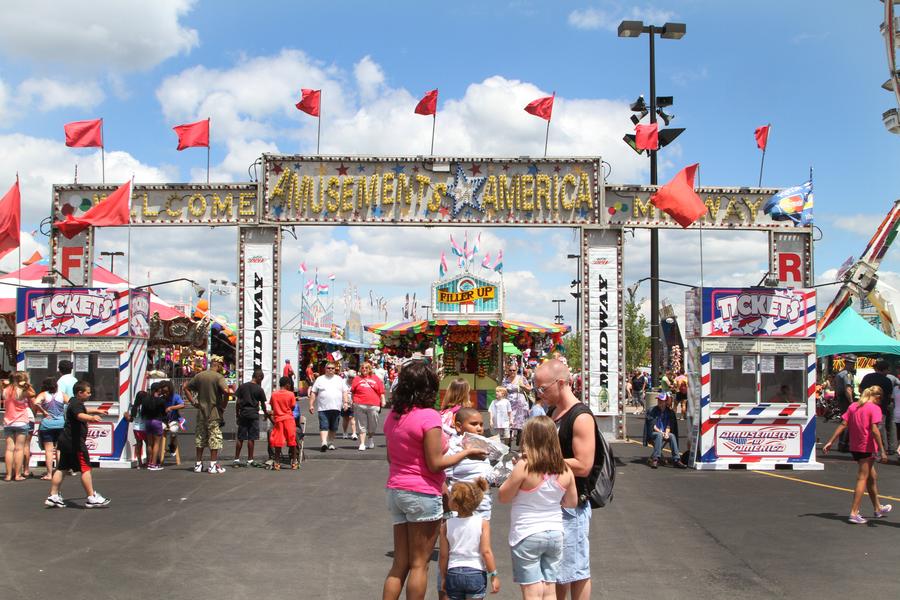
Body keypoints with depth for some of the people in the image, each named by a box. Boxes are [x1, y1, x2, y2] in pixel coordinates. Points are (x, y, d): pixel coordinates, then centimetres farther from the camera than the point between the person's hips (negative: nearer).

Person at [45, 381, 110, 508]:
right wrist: (91, 418, -58)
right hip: (75, 442, -11)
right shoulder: (76, 404, -14)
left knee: (62, 468, 14)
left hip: (65, 440, 11)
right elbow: (80, 415, -38)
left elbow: (84, 410, 41)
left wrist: (98, 411, 56)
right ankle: (92, 498, -5)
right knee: (86, 468, -7)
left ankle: (53, 497, 17)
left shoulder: (73, 402, 18)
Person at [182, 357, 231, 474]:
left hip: (201, 412, 5)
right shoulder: (218, 377, -11)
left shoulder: (199, 375, 7)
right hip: (214, 413, -5)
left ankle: (198, 464, 17)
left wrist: (193, 402, 9)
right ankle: (213, 465, 3)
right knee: (215, 439, 2)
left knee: (200, 438, 13)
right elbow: (225, 390, -27)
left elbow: (185, 388, 12)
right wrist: (223, 405, -13)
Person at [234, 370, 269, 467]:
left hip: (243, 414, 3)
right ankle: (250, 460, 5)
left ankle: (236, 459, 8)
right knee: (251, 438, 2)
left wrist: (237, 415, 12)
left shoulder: (242, 386, 4)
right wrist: (267, 414, 19)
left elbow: (237, 402, 4)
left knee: (240, 438, 7)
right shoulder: (259, 389, -4)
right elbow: (263, 405, 3)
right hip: (253, 415, -3)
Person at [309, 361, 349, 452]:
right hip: (323, 408, -2)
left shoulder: (339, 379, 15)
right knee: (324, 426, -14)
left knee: (333, 427, 7)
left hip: (336, 408, 2)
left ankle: (331, 443, 19)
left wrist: (346, 402, 1)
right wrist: (311, 405, 1)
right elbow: (313, 393, 8)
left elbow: (344, 392, 14)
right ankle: (324, 442, -23)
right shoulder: (320, 379, 9)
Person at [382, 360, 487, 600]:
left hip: (395, 490, 7)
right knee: (419, 564, 5)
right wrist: (467, 452, -5)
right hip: (422, 494, -7)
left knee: (399, 564, 15)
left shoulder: (393, 416, 6)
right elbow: (435, 464, -16)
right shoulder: (428, 416, -16)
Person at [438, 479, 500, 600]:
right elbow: (486, 551, -11)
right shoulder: (483, 523, -7)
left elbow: (443, 555, 0)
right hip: (476, 573, -1)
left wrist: (443, 577, 13)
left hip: (453, 573, 1)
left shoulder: (446, 525, -4)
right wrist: (494, 575, -4)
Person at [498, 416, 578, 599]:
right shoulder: (565, 470, -3)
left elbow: (503, 497, -9)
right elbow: (572, 502, 10)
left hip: (527, 536, -4)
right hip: (555, 534, 5)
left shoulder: (524, 467, -17)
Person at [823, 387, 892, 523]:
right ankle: (854, 513, -6)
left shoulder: (853, 406, 9)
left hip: (854, 447, 7)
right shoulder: (874, 408, -10)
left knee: (872, 477, 21)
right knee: (862, 479, -3)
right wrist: (882, 451, -19)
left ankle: (878, 508, 35)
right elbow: (874, 430, -19)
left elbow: (843, 424, 4)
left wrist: (830, 442, 3)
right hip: (867, 448, -7)